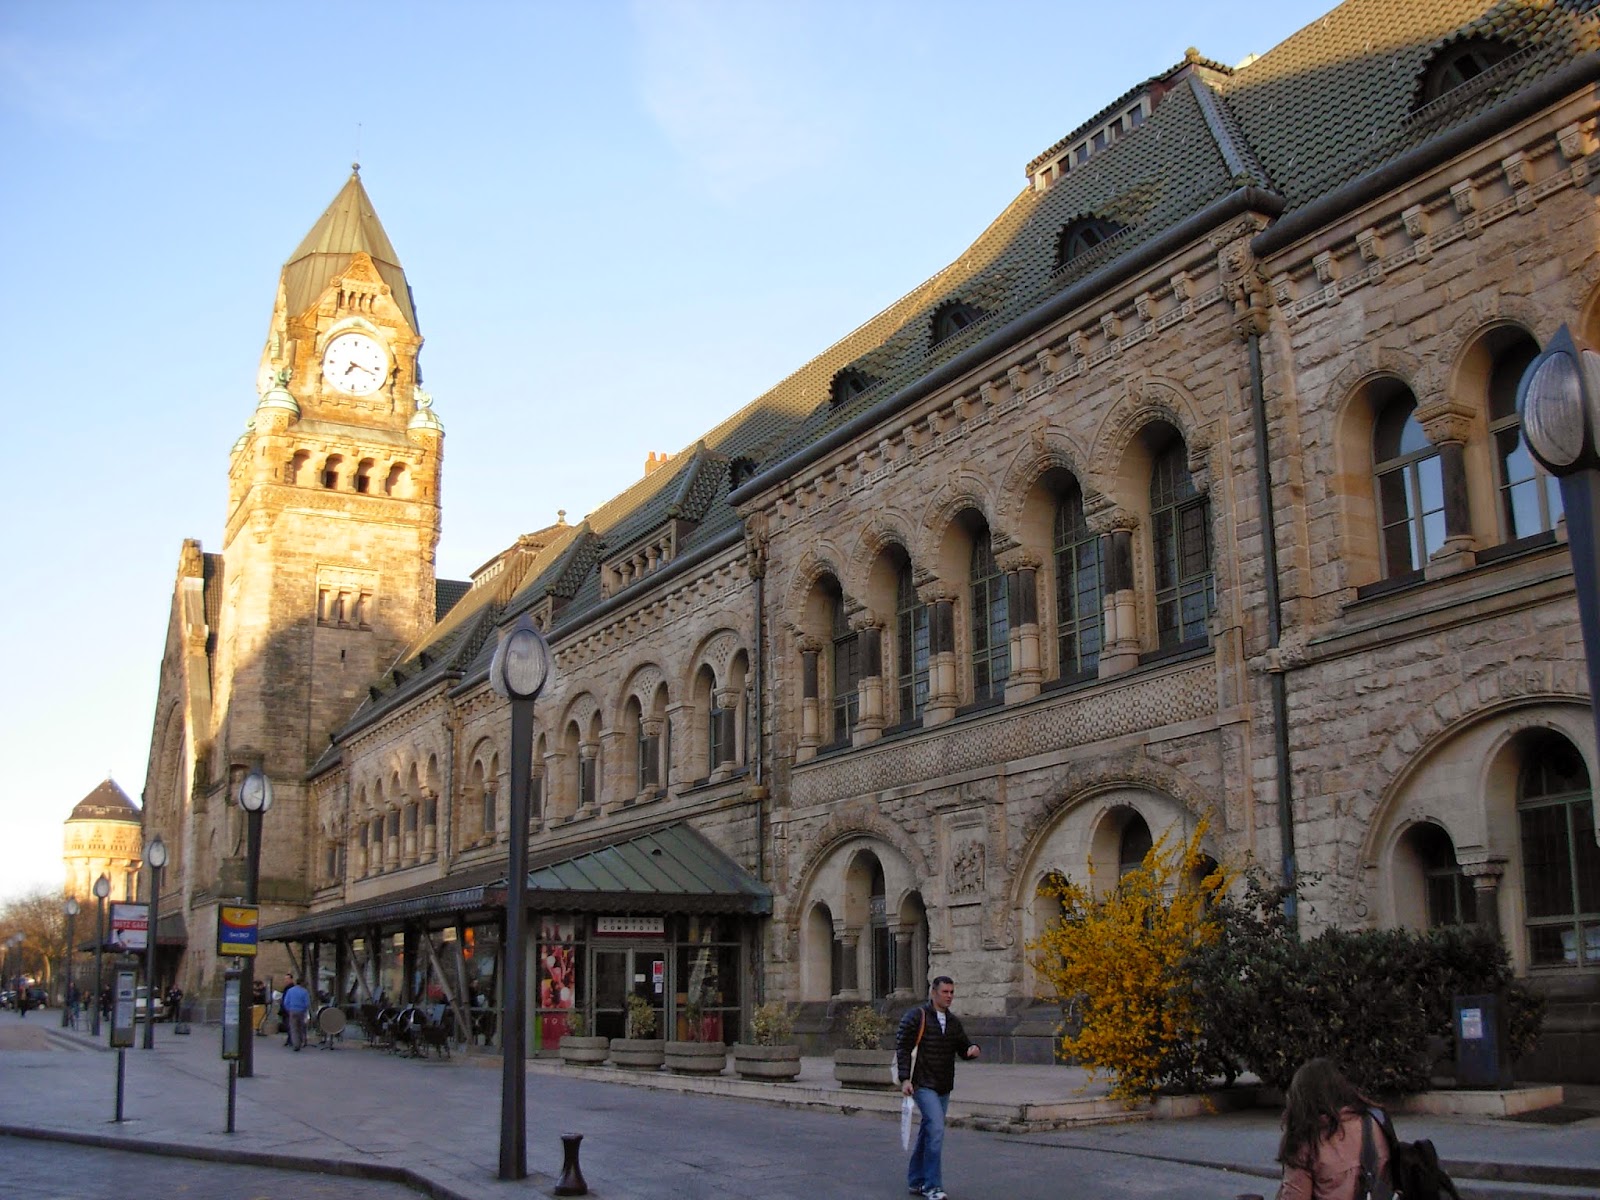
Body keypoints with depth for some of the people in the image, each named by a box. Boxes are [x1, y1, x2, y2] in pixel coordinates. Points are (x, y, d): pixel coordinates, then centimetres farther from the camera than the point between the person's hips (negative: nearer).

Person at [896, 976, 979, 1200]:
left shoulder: (954, 1021, 13)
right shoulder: (916, 1017, -8)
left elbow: (962, 1047, 17)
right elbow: (902, 1048, -10)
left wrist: (972, 1049, -8)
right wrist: (905, 1079, -17)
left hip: (943, 1087, 7)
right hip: (923, 1085, -7)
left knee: (928, 1132, 14)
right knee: (936, 1129, -17)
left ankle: (916, 1181, 25)